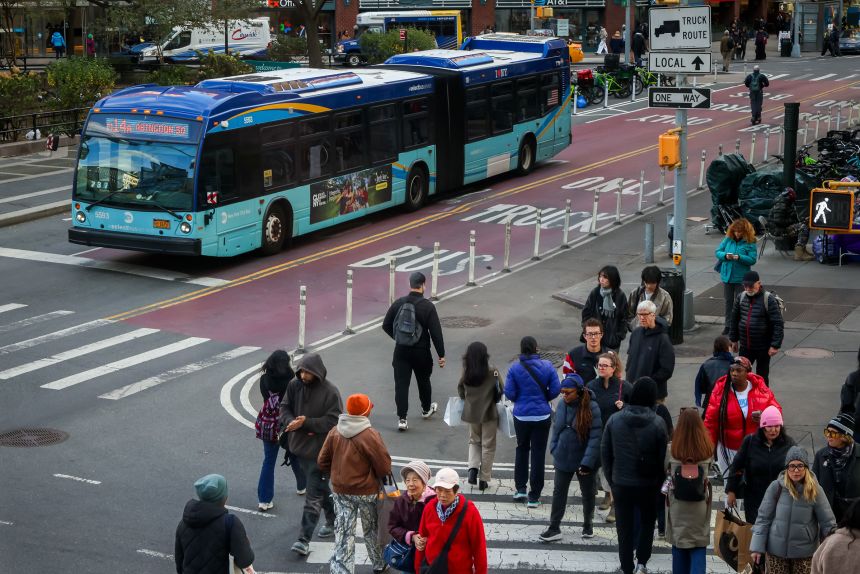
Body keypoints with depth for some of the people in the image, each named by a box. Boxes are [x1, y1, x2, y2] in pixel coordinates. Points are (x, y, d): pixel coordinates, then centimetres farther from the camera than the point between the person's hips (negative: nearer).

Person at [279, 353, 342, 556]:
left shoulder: (330, 392, -17)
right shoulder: (294, 386, -1)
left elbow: (333, 421, -18)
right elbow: (284, 408, 6)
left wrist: (305, 422, -23)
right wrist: (291, 422, -17)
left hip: (320, 450, -6)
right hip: (300, 445, 6)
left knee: (313, 496, -6)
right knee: (321, 487, 23)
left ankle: (304, 539, -7)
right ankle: (333, 521, 42)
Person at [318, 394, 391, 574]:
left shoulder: (335, 432, -5)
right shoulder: (370, 435, -20)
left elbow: (322, 462, 2)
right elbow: (384, 466, -15)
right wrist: (377, 478, 6)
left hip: (340, 491, 3)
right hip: (367, 492, -3)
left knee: (343, 534, 6)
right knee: (372, 531, 19)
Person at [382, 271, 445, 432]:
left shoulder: (398, 303, -3)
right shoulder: (427, 306, -13)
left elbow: (386, 325, 5)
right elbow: (436, 332, -14)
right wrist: (441, 355, -7)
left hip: (401, 351, 2)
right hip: (421, 351, -2)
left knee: (401, 384, 2)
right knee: (423, 380, 21)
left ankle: (401, 418, -4)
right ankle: (426, 409, 42)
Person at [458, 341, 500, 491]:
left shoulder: (466, 373, -8)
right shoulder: (492, 372, -17)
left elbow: (460, 391, 3)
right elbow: (500, 391, -8)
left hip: (471, 412, 3)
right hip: (489, 413, -3)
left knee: (474, 441, 22)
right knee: (488, 445, 10)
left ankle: (473, 468, 0)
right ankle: (484, 479, 12)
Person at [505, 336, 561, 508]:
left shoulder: (515, 368, -10)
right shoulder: (547, 366, -9)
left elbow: (509, 393, -10)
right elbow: (555, 390, -8)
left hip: (521, 415, 0)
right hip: (542, 415, 0)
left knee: (522, 449, 22)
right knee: (538, 453, 7)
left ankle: (520, 488, 21)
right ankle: (534, 496, 9)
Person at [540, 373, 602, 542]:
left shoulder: (591, 408, -20)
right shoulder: (563, 405, -4)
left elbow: (595, 437, -21)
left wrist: (587, 462, -24)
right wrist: (554, 450, 0)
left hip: (584, 460, -4)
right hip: (564, 458, 4)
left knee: (588, 493, 15)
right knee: (559, 492, 8)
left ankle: (588, 526, 33)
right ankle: (554, 528, 16)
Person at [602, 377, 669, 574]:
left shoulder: (614, 420, -7)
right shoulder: (657, 423, -15)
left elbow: (605, 452, 0)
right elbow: (663, 457, -9)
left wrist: (611, 480, 11)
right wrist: (660, 483, 6)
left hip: (621, 484, 1)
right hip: (648, 484, -1)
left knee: (625, 528, 12)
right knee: (647, 523, 21)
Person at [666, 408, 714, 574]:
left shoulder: (674, 448, -14)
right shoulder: (707, 449, -11)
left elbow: (666, 470, -1)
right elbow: (709, 469, 5)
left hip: (677, 505, 0)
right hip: (700, 505, 0)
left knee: (679, 545, 14)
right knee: (699, 548, 6)